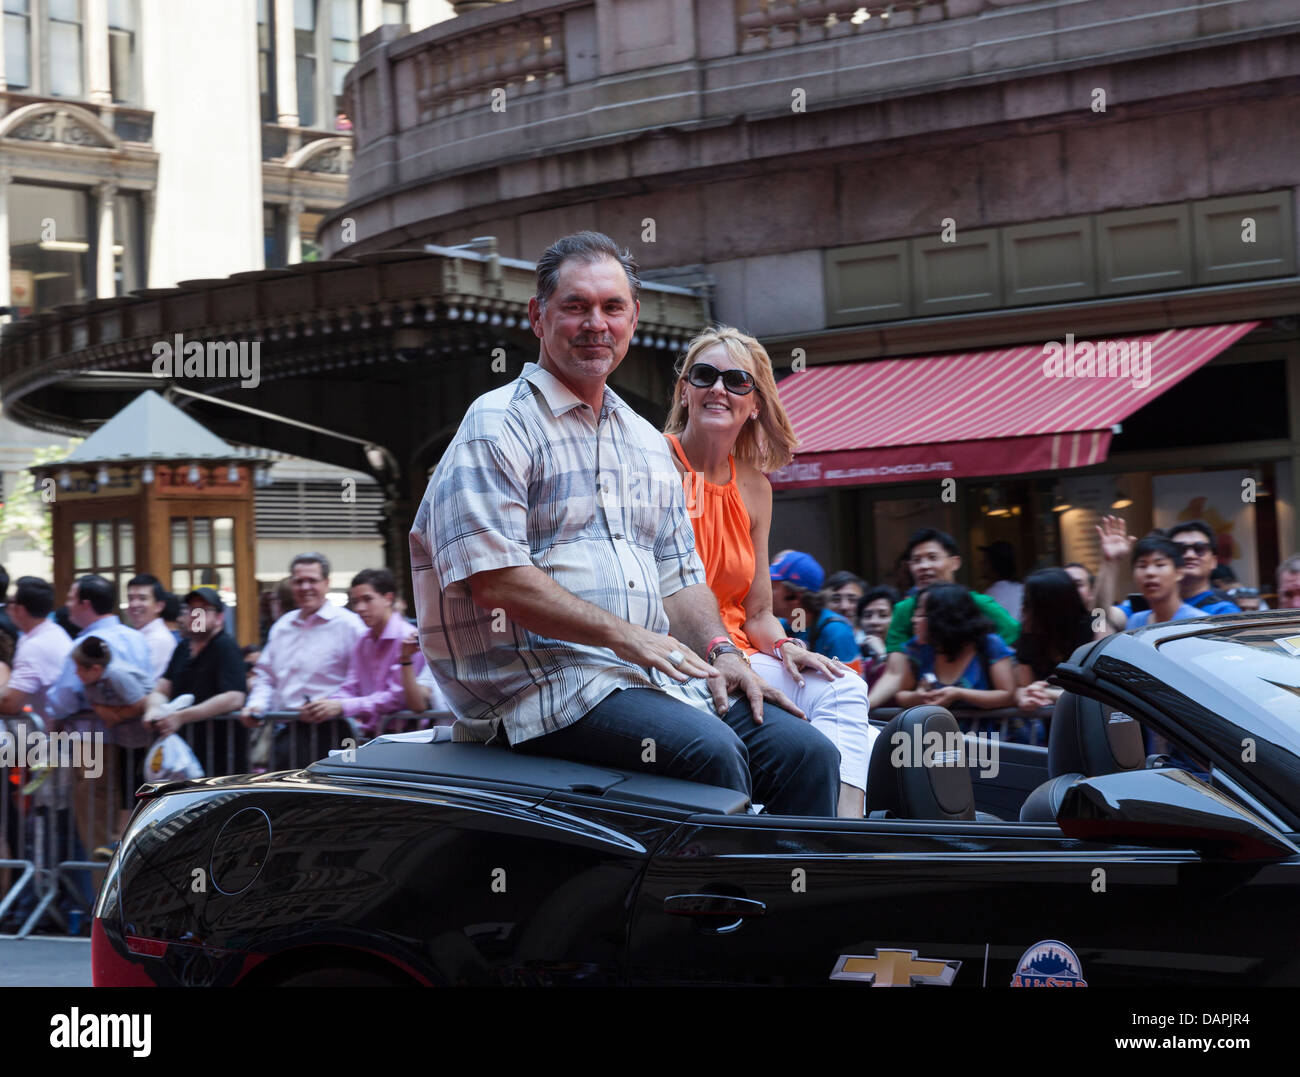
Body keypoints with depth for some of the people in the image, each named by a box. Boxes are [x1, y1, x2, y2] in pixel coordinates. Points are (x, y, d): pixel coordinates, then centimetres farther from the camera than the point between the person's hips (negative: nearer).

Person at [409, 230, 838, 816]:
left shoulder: (646, 441, 22)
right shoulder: (500, 425, -3)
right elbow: (493, 577, -14)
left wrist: (719, 650, 5)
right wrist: (623, 634, -17)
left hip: (655, 678, 8)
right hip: (543, 679, -7)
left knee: (808, 752, -10)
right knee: (710, 753, -30)